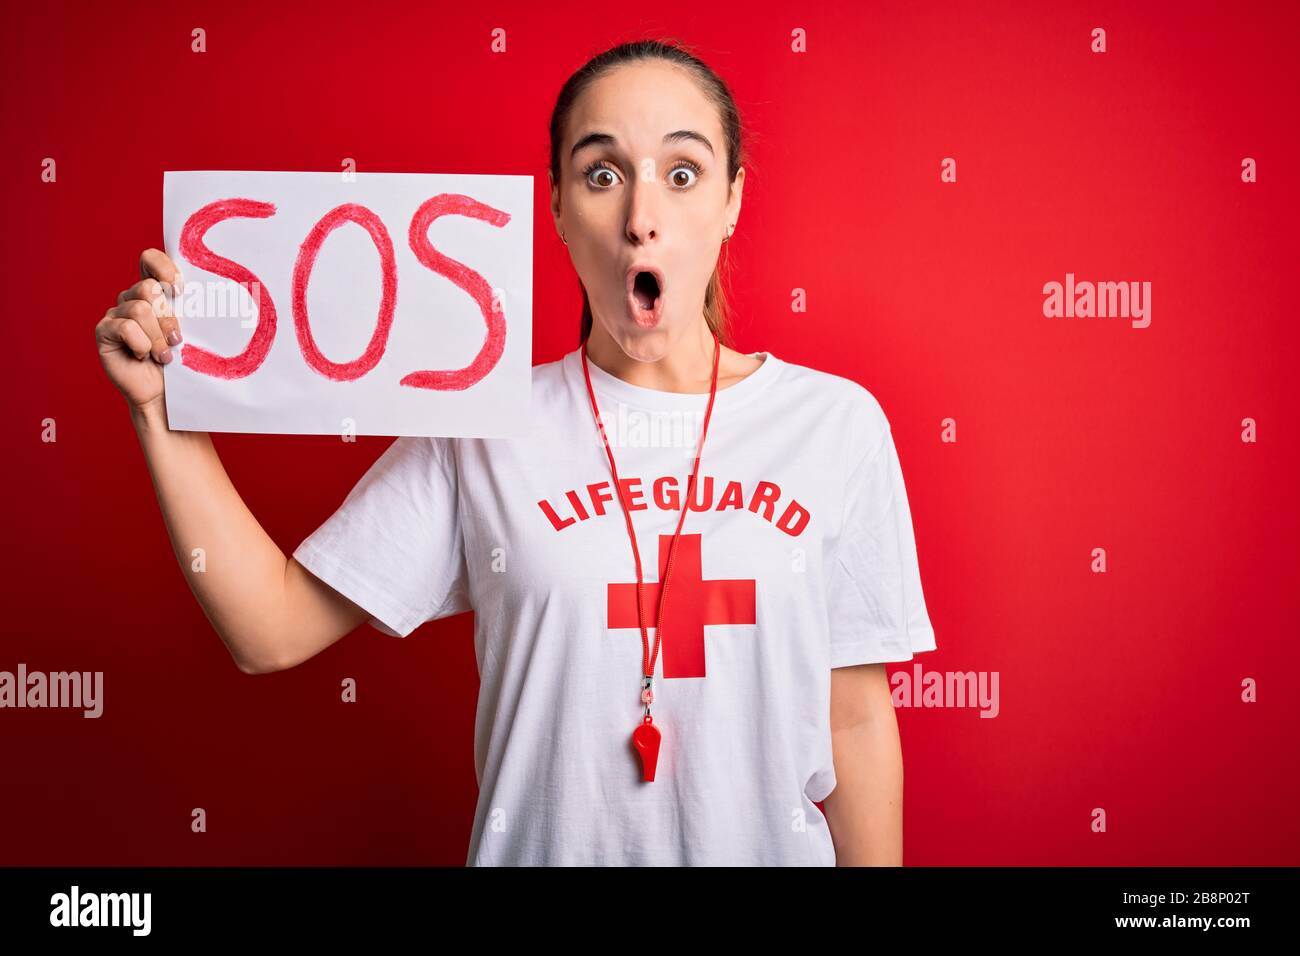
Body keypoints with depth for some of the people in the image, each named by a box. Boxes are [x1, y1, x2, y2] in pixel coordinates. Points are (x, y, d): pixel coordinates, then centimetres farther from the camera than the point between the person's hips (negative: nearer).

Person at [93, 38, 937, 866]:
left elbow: (854, 720, -3)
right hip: (541, 846, 0)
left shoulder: (838, 424, -8)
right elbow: (272, 630, -8)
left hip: (772, 846, 1)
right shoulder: (482, 430, -8)